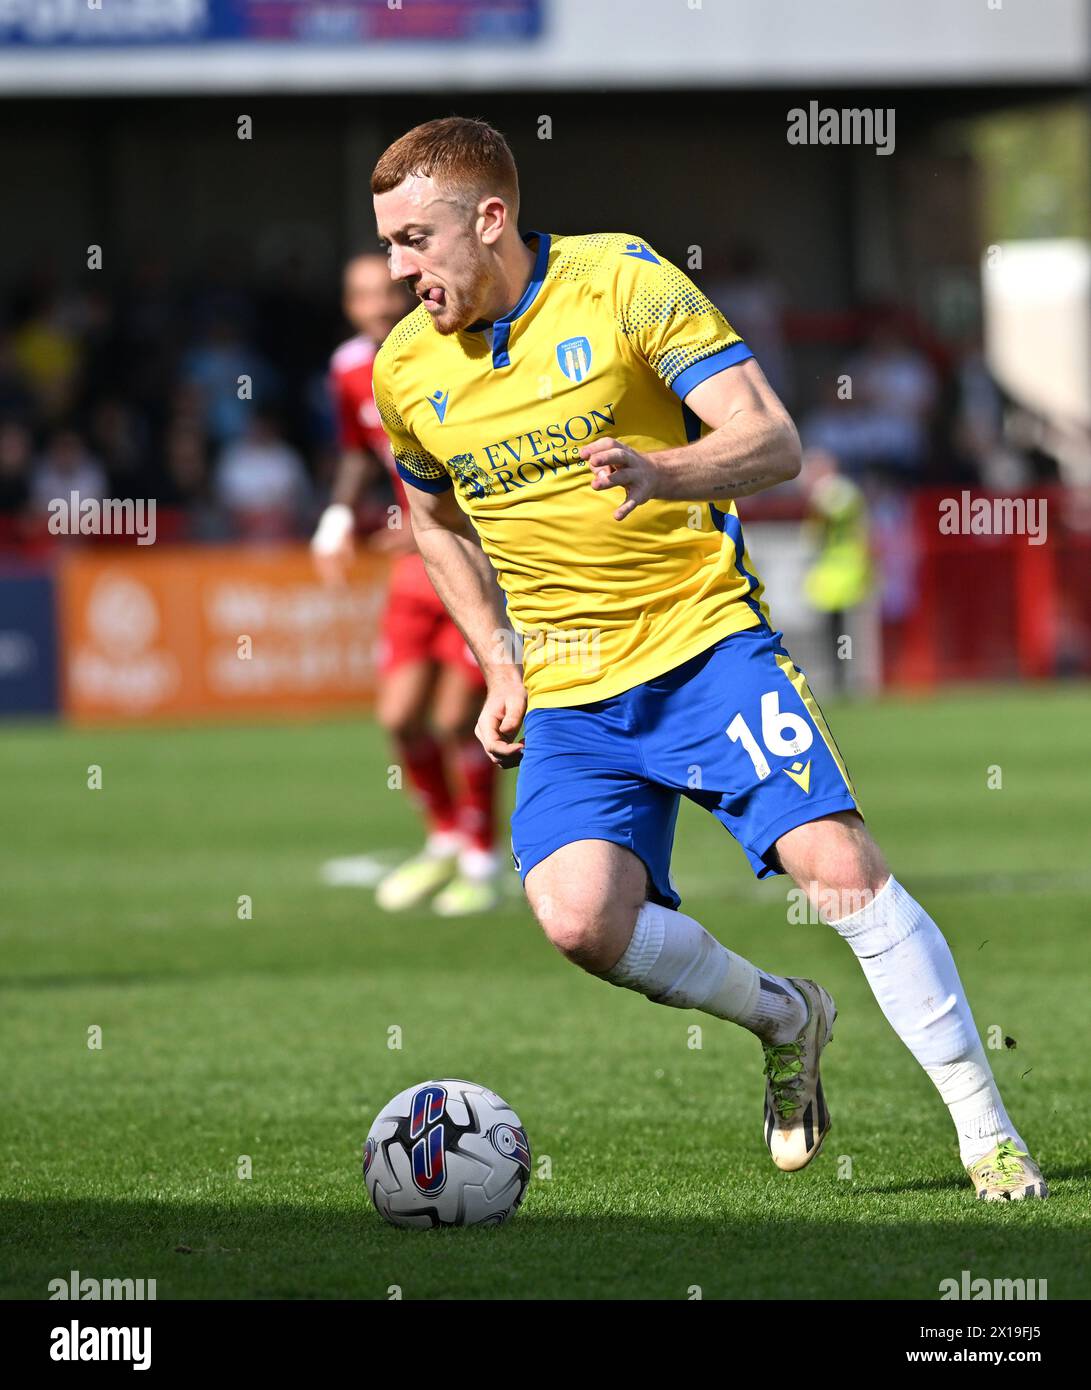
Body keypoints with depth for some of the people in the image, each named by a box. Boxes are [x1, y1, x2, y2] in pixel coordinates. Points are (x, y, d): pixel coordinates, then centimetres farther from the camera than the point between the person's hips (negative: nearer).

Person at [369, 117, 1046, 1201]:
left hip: (705, 636, -3)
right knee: (578, 917, -20)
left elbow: (772, 442, -15)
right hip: (570, 694, 3)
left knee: (838, 864, -18)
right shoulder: (407, 370, 3)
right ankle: (783, 1019, 7)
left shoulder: (623, 280, -10)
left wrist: (662, 472, -35)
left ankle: (987, 1131, -7)